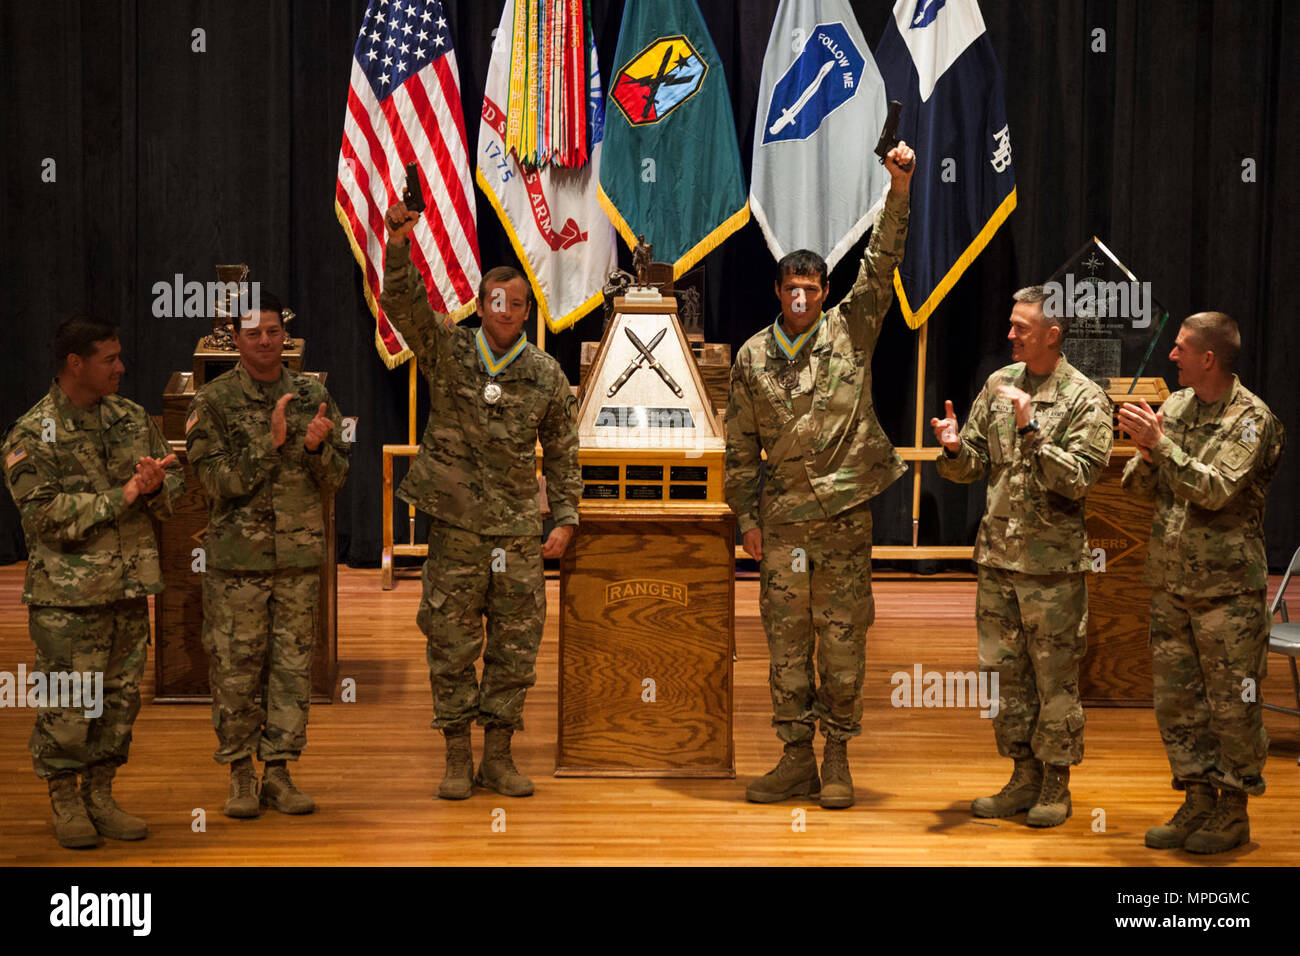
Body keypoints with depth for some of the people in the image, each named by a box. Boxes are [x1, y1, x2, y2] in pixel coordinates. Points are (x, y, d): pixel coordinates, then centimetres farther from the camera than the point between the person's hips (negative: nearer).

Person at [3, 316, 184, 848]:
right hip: (67, 597, -5)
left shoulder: (133, 420, 9)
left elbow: (175, 486, 12)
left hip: (130, 590, 6)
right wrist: (124, 495, -20)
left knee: (121, 701, 11)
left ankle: (100, 797, 25)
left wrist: (156, 486, -13)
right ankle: (65, 804, 17)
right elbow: (46, 514, -19)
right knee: (67, 706, 1)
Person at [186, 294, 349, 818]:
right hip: (237, 557, -3)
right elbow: (220, 480, -11)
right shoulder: (213, 402, -3)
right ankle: (240, 774, 15)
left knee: (293, 666, 6)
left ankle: (278, 771, 16)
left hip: (300, 554, 3)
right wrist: (272, 442, -21)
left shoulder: (313, 396, 6)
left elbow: (335, 478, 5)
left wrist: (317, 446, -16)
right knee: (235, 668, 2)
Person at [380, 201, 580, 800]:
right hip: (456, 527, -1)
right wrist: (399, 245, -27)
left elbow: (562, 453, 13)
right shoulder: (448, 353, 2)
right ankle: (458, 759, 13)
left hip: (519, 531, 1)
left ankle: (499, 757, 16)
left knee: (515, 647, 4)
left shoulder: (546, 376, 6)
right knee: (451, 645, 2)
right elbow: (403, 304, -12)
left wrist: (565, 519, 6)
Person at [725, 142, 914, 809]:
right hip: (783, 521, 2)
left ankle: (837, 760, 12)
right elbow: (740, 445, 9)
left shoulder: (849, 334, 4)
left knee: (842, 642, 2)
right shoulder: (752, 359, 7)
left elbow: (881, 264, -5)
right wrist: (747, 517, 4)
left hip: (845, 518, -1)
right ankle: (795, 759, 15)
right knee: (787, 643, 6)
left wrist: (899, 188, -15)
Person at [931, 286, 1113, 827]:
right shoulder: (999, 385, 8)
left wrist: (1031, 432, -25)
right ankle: (1024, 778, 24)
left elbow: (1079, 479, -17)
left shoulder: (1085, 399, -8)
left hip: (1054, 563, -5)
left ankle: (1056, 787, 14)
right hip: (998, 556, 6)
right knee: (1010, 675, 12)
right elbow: (973, 466, 10)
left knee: (1055, 678, 2)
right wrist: (954, 448, -12)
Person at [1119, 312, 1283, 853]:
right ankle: (1198, 804, 22)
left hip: (1228, 589, -7)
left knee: (1232, 704, 2)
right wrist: (1144, 452, -11)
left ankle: (1233, 814, 13)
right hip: (1170, 581, 7)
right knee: (1175, 700, 11)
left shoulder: (1251, 418, -10)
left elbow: (1216, 489, -22)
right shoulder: (1174, 406, 9)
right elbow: (1139, 486, 9)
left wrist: (1160, 443, -23)